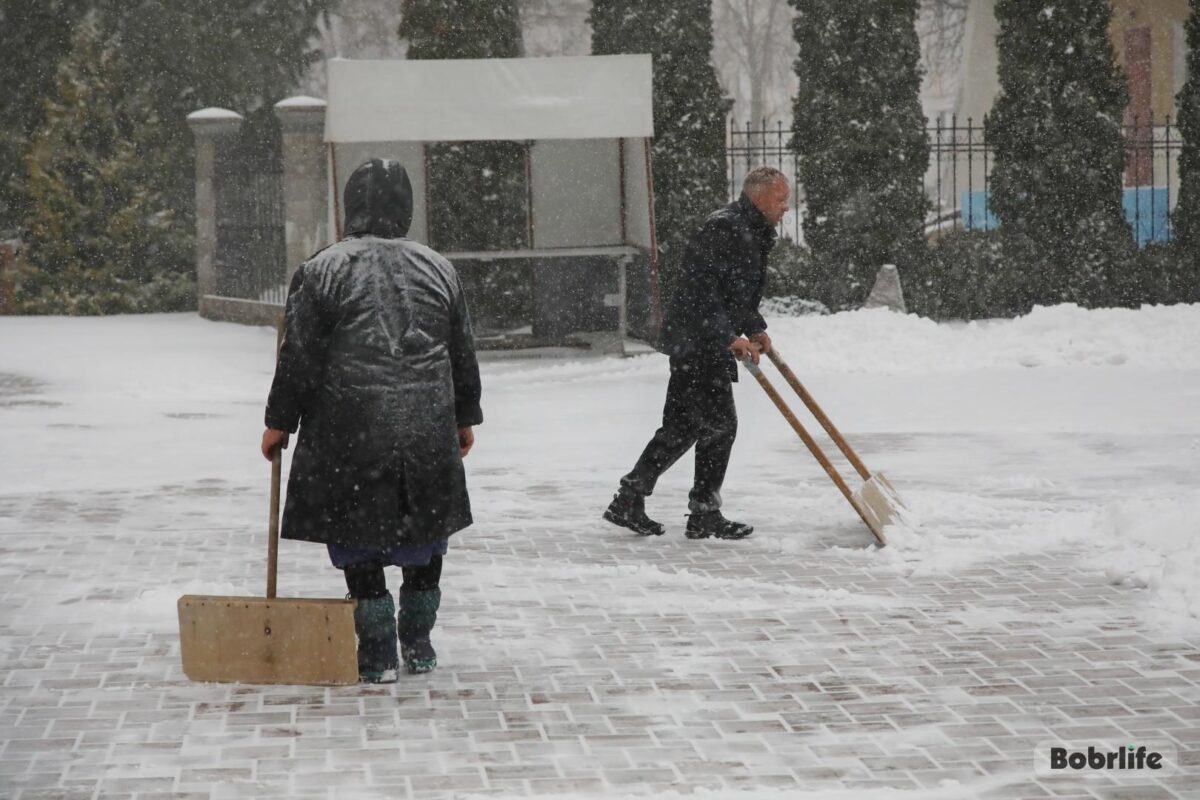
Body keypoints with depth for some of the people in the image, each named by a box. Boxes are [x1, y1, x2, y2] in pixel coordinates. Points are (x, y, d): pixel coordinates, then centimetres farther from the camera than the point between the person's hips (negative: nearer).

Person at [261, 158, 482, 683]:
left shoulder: (322, 270, -6)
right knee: (425, 530, 17)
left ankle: (378, 653, 4)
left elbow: (299, 358, -6)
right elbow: (463, 356, 13)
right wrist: (465, 418, 24)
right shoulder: (438, 270, 7)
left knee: (359, 539, 5)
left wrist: (279, 422, 4)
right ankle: (418, 644, 23)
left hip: (351, 432, -3)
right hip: (427, 432, 3)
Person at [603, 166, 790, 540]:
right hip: (695, 341, -11)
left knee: (682, 425, 11)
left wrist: (755, 329, 15)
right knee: (718, 424, -6)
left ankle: (628, 502, 16)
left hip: (710, 344, 11)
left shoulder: (753, 235, 17)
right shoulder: (724, 228, -17)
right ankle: (704, 515, 1)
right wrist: (730, 337, -28)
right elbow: (701, 289, -25)